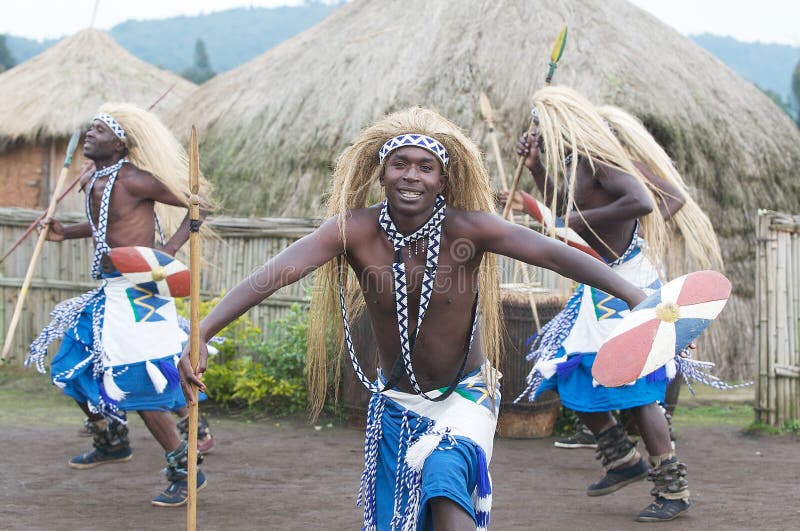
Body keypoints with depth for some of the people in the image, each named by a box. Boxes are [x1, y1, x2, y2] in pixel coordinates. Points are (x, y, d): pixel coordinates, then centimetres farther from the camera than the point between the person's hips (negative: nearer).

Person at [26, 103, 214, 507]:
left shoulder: (133, 181, -16)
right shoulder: (91, 183, 10)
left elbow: (198, 205, -16)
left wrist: (167, 252, -24)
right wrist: (66, 233, 17)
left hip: (138, 292, -9)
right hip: (110, 291, 9)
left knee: (135, 384, -11)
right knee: (73, 367, 17)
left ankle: (184, 471, -1)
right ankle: (113, 443, 37)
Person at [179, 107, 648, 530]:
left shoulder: (465, 228, -20)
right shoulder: (355, 230, -17)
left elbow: (553, 254, -26)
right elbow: (276, 272, -26)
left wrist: (637, 298, -36)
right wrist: (203, 333, -38)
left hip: (465, 395, -3)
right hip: (396, 404, 3)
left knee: (445, 480, -28)